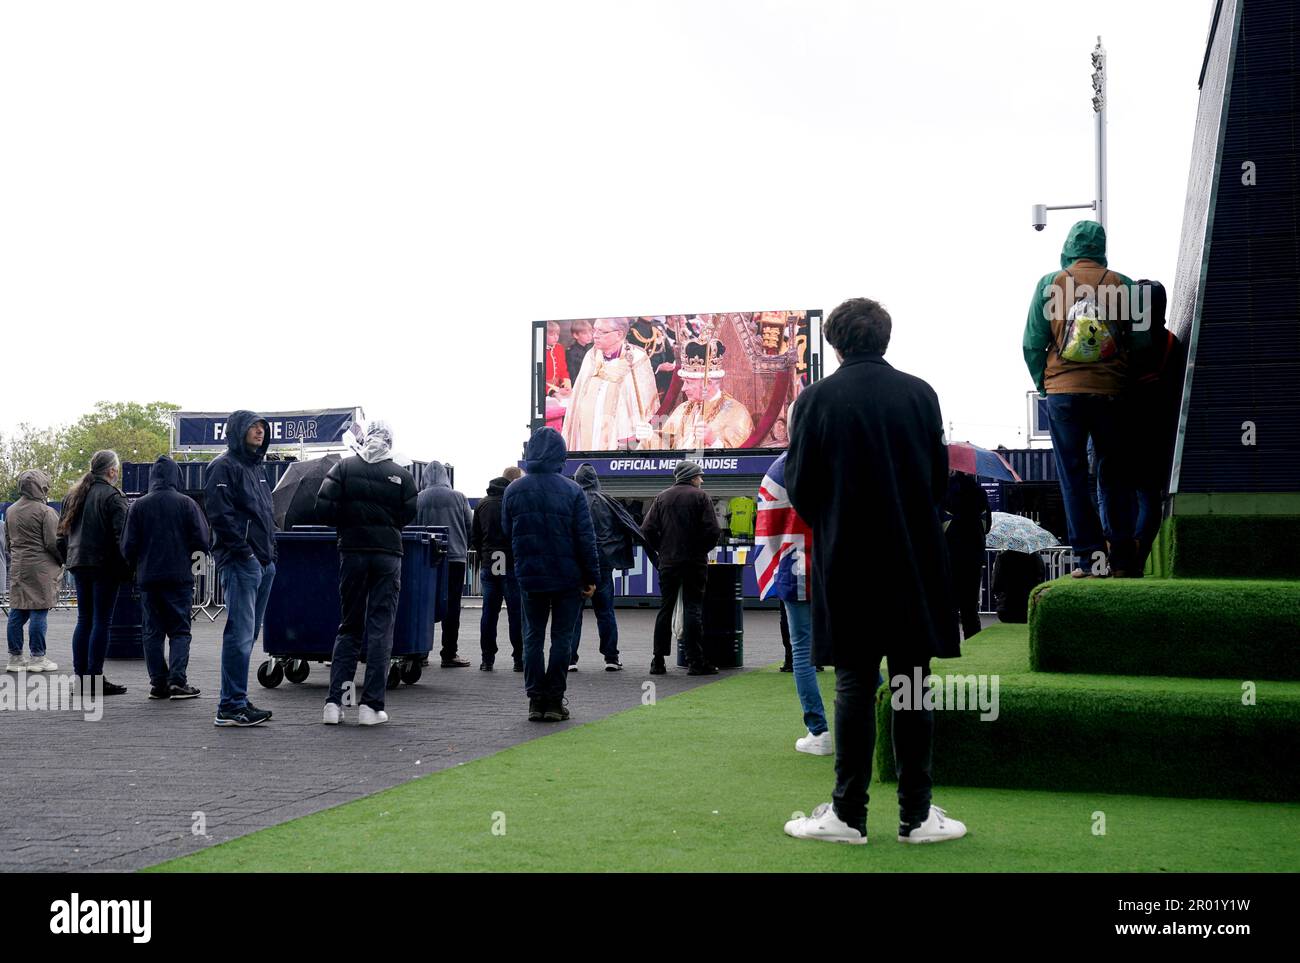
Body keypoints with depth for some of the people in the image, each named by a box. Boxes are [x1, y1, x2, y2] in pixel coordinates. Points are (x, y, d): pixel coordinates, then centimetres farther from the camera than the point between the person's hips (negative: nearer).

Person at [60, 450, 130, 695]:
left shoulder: (73, 496, 14)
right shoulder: (112, 496, -11)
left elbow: (64, 530, 18)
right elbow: (122, 534, -16)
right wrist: (126, 567, -12)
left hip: (79, 564, 7)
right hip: (104, 565, -7)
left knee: (84, 619, 12)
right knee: (101, 621, -4)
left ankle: (80, 675, 12)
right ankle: (95, 679, -5)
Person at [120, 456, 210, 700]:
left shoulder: (139, 506, 1)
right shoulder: (186, 504, -4)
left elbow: (128, 546, 1)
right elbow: (202, 540, -6)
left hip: (148, 577, 2)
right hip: (180, 577, -2)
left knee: (153, 632, 9)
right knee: (180, 630, 3)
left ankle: (158, 683, 5)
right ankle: (177, 680, -9)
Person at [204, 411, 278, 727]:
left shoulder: (256, 468, 22)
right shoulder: (224, 466, -7)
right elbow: (219, 512, -16)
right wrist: (242, 549, -18)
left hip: (263, 562, 10)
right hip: (240, 561, -9)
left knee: (248, 633, 12)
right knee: (240, 633, -11)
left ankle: (236, 701, 18)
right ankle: (231, 707, -10)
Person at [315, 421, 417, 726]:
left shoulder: (344, 467, 1)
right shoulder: (402, 475, 0)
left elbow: (324, 509, -7)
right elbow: (408, 515, -3)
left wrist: (347, 524, 12)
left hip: (352, 550, 2)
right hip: (388, 553, -1)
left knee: (349, 626, 12)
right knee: (381, 629, 3)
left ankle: (334, 701, 5)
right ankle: (371, 705, 0)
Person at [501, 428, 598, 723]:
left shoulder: (513, 491, 0)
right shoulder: (572, 490, -7)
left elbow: (507, 532, 7)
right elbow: (586, 537, -7)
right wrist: (591, 576, -1)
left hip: (530, 576, 2)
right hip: (568, 576, -2)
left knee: (533, 637, 10)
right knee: (562, 637, 6)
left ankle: (536, 700, 8)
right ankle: (554, 701, 6)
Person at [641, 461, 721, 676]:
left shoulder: (662, 497, 8)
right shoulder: (700, 497, -4)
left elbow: (647, 529, 2)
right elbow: (712, 530, -12)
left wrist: (662, 549, 12)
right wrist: (703, 550, 5)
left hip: (668, 562, 3)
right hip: (694, 562, -3)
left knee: (665, 609, 8)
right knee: (693, 609, -1)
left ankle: (658, 661, 7)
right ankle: (695, 661, -3)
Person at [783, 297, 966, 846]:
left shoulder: (817, 399, -6)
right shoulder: (920, 394, 0)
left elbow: (799, 487, -1)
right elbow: (939, 480, 7)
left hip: (846, 561, -1)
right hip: (914, 563, 1)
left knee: (853, 685, 4)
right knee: (911, 686, 6)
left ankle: (848, 814, 7)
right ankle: (916, 815, 10)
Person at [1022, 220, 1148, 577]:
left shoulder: (1050, 284, 0)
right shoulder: (1122, 285, 1)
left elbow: (1032, 344, -2)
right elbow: (1141, 341, -2)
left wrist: (1043, 382, 11)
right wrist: (1123, 375, 13)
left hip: (1063, 392, -1)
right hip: (1111, 393, 1)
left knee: (1073, 477, 5)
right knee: (1114, 474, 11)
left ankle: (1088, 557, 1)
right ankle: (1120, 558, 11)